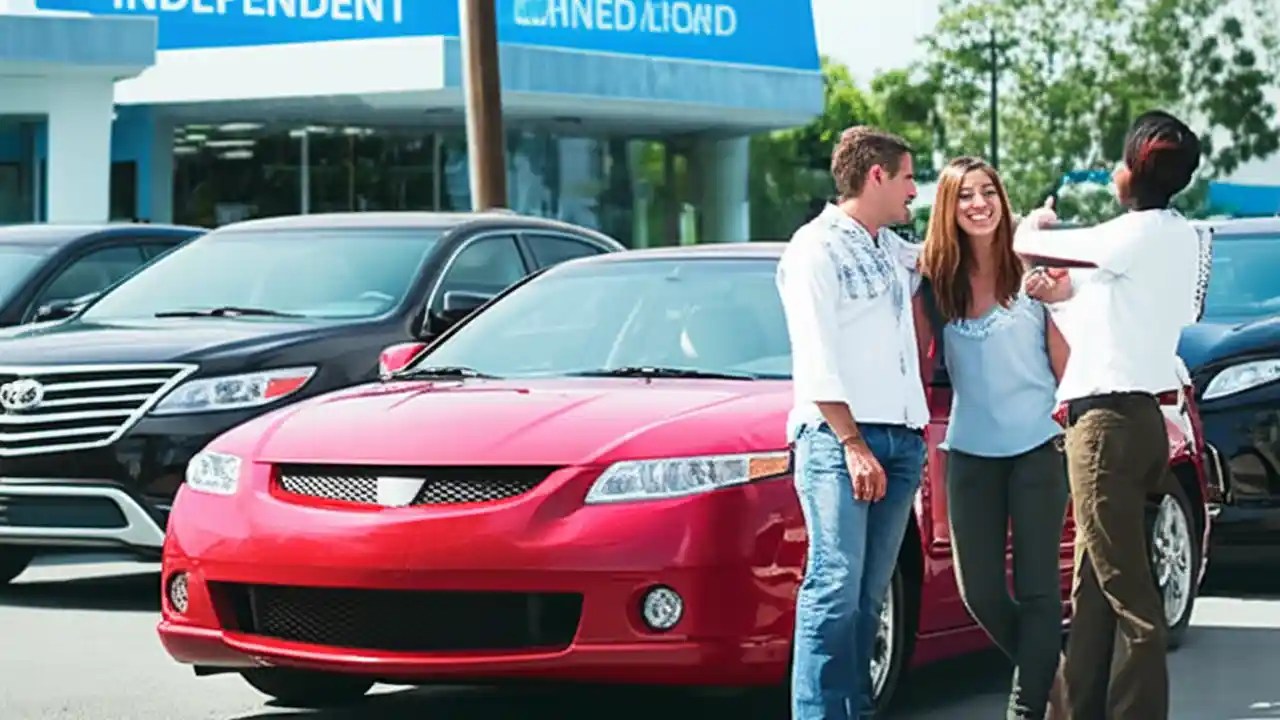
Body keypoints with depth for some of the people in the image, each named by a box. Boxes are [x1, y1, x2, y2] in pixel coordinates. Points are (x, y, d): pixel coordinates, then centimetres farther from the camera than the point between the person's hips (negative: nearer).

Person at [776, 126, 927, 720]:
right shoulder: (816, 249, -3)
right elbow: (817, 361, -10)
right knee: (836, 587, -14)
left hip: (901, 439, 7)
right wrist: (853, 443, -17)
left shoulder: (892, 249, 20)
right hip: (838, 436, -7)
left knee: (869, 595, 4)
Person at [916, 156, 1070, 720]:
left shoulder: (1032, 271, -1)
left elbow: (1065, 361, 3)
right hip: (971, 453, 3)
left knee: (1037, 586, -2)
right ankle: (1045, 670, 27)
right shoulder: (935, 281, 4)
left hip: (1038, 447, -2)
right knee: (979, 591, 4)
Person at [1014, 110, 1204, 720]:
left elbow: (1026, 246, -9)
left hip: (1107, 422, -10)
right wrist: (1068, 291, 9)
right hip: (1135, 415, 10)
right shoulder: (1181, 237, 14)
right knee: (1094, 591, 11)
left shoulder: (1141, 234, -14)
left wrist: (1035, 227, 13)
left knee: (1127, 594, -10)